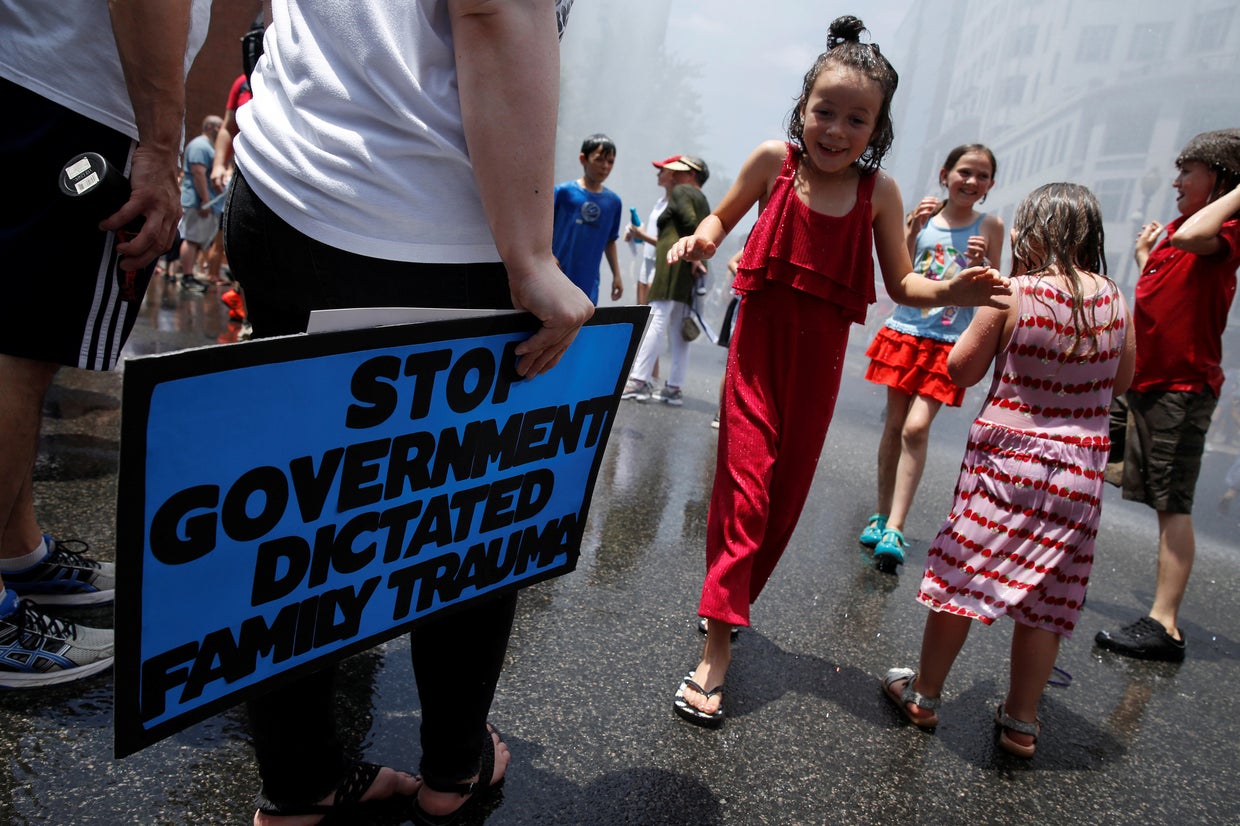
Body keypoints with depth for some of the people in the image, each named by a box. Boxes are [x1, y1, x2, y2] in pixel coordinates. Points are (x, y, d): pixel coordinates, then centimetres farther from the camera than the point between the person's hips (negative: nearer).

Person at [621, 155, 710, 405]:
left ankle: (639, 380, -19)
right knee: (679, 330, 6)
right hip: (692, 271, 9)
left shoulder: (681, 191, 3)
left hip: (676, 263, -9)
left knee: (655, 320, -14)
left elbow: (689, 222, -13)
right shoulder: (703, 200, 28)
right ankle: (675, 387, 5)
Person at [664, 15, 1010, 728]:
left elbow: (901, 282, 4)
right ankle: (717, 649, -1)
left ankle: (733, 600, 34)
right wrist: (701, 240, -9)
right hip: (760, 342, -2)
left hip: (820, 355, 2)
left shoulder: (879, 191, -3)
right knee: (746, 486, -7)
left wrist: (951, 292, -15)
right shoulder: (773, 161, -4)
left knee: (787, 489, 11)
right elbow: (725, 217, 12)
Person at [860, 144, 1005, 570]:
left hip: (950, 343, -2)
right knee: (895, 425, 8)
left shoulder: (990, 226, 2)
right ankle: (882, 516, 21)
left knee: (916, 427, -14)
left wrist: (981, 264, -15)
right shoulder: (923, 216, 3)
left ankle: (894, 530, -12)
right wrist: (911, 229, -12)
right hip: (906, 332, 2)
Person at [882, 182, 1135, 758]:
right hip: (1080, 463, 4)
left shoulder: (1011, 295, -12)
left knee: (963, 574, 8)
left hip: (1006, 455, -3)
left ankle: (924, 694, 22)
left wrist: (982, 315, 7)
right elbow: (1121, 382, 12)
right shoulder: (1114, 300, 0)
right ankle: (1021, 720, 23)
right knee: (1046, 595, 11)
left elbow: (961, 369, -5)